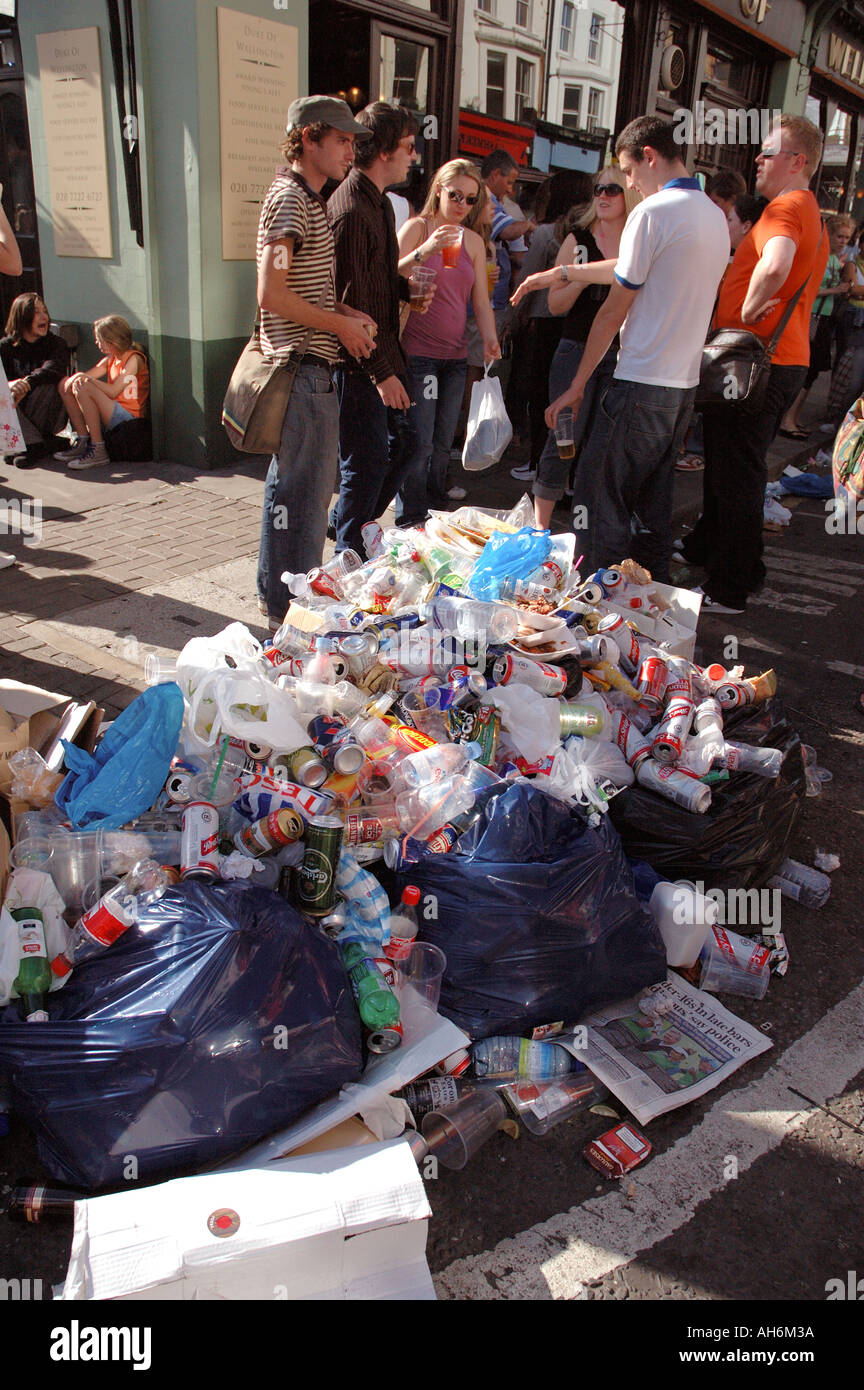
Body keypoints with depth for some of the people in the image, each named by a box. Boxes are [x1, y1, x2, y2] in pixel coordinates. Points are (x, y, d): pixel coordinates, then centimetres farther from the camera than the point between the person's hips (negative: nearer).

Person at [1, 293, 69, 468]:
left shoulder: (55, 343, 0)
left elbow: (54, 369, -24)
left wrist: (27, 383, -41)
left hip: (50, 416, -1)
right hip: (17, 413, 1)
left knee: (47, 385, -30)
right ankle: (34, 442, -39)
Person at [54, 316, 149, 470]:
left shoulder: (134, 359, -9)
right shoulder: (111, 359, 17)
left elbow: (113, 391, -18)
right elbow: (87, 375, 9)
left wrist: (88, 380, -9)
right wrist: (78, 377, -15)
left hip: (129, 417, -9)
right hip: (111, 415, 9)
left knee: (85, 389, -28)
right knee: (65, 384, 8)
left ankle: (98, 451, -24)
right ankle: (83, 442, 0)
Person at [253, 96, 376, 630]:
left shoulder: (312, 200, 21)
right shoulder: (289, 198, -12)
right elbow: (272, 294, -21)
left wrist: (347, 313, 10)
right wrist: (340, 324, -12)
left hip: (312, 364, 11)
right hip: (302, 366, -11)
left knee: (295, 482, 16)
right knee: (301, 487, -6)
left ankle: (279, 595, 27)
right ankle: (289, 609, 3)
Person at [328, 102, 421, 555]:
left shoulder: (379, 202, 16)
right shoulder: (350, 209, -16)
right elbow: (352, 302, -20)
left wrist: (408, 285, 7)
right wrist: (382, 372, -21)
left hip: (383, 353, 10)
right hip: (360, 362, -10)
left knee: (398, 446, 15)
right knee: (368, 462, -4)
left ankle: (345, 522, 31)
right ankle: (349, 556, 10)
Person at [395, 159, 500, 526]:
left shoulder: (473, 241, 14)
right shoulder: (417, 228, -1)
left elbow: (481, 301, 14)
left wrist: (489, 339, -3)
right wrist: (423, 252, -27)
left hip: (455, 355, 6)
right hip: (417, 352, -5)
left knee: (442, 444, 10)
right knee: (419, 444, -10)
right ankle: (410, 525, -2)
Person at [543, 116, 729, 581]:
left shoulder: (653, 212, -11)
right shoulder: (715, 215, 15)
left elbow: (614, 311, -11)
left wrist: (577, 385, -5)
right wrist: (565, 272, 32)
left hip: (641, 386, -9)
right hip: (685, 384, 9)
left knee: (597, 498, -2)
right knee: (652, 504, 16)